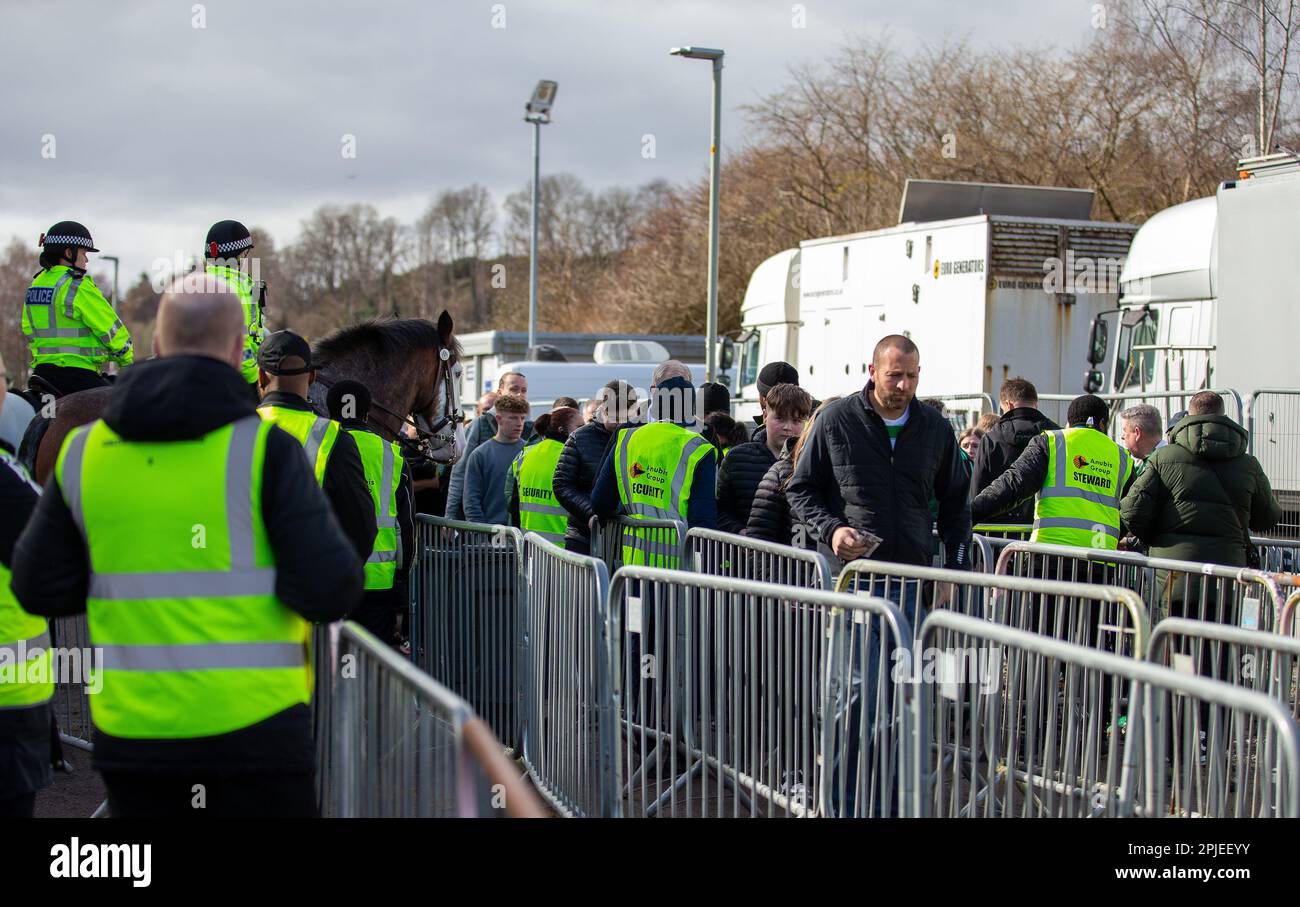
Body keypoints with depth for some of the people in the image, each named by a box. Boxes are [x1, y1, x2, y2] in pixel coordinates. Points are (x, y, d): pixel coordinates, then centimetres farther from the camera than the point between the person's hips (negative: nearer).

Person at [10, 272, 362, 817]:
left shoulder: (83, 452, 2)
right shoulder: (264, 449, -9)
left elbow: (39, 589, 6)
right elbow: (331, 590, -13)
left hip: (132, 732, 4)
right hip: (254, 728, -3)